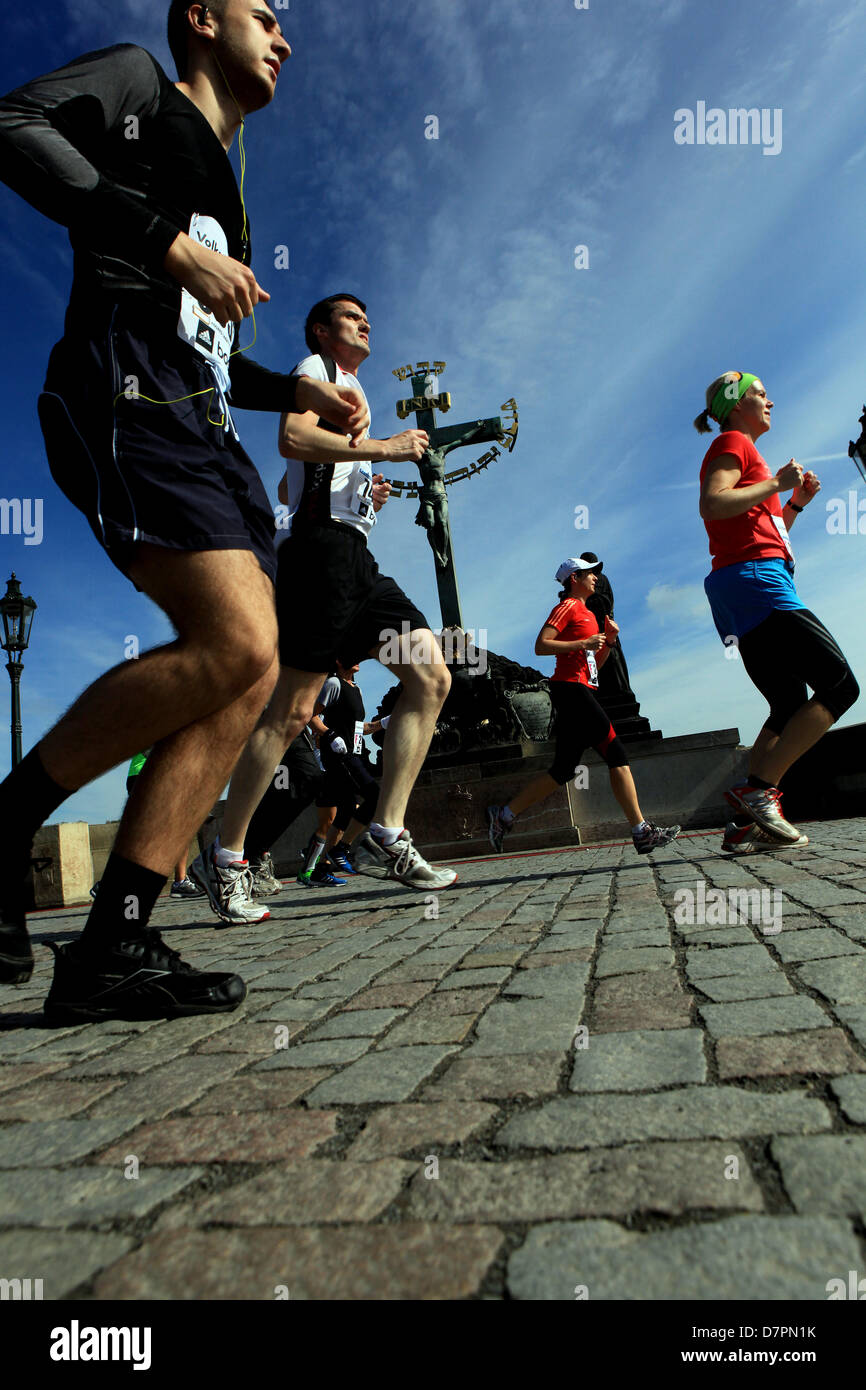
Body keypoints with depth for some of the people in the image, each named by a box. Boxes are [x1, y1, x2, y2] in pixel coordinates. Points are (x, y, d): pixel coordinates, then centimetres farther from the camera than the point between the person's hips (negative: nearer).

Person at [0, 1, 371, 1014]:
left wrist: (301, 392, 24)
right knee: (234, 646, -26)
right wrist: (168, 240, -11)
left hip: (205, 426, 8)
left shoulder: (224, 190, 37)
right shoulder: (138, 82, 16)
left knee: (247, 675, -9)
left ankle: (110, 953, -6)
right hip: (129, 390, -8)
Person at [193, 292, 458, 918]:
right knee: (291, 712, -12)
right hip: (322, 548, -9)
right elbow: (293, 438, -14)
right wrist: (385, 448, -10)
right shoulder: (316, 369, 8)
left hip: (355, 559, 9)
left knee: (432, 678, -4)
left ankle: (386, 838, -5)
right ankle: (223, 858, -1)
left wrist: (366, 492, 19)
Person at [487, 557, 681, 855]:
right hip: (571, 688, -10)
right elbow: (541, 645, -14)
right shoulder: (569, 606, -2)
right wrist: (584, 643, -17)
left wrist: (609, 640, 11)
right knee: (617, 755, -8)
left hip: (581, 692, 10)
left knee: (564, 769, 3)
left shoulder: (586, 613, 26)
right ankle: (641, 832, -4)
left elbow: (595, 664, 26)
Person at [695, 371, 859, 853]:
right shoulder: (733, 443, 3)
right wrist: (777, 483, -9)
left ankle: (747, 824, -1)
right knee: (840, 684, -12)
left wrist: (796, 502, 20)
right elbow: (711, 505, -18)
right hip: (755, 581, -10)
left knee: (791, 709, 7)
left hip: (743, 594, 10)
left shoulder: (742, 451, 31)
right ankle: (759, 789, -17)